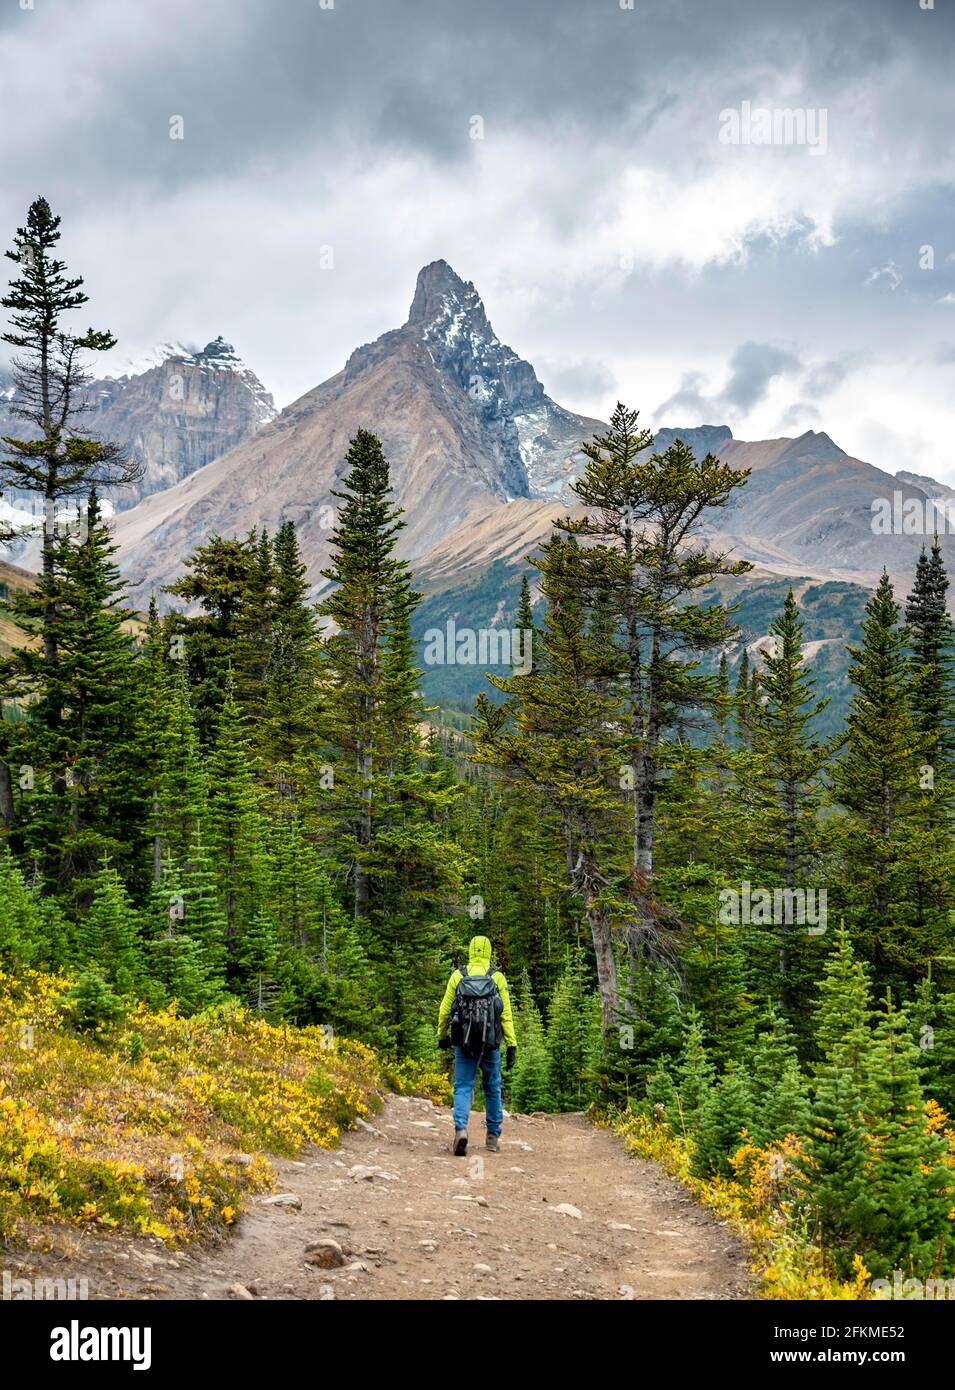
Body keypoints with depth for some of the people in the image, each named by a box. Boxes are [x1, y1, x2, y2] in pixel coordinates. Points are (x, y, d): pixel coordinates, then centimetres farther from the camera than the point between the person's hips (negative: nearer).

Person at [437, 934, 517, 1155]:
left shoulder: (458, 976, 2)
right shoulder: (497, 978, 0)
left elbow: (445, 1010, 5)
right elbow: (506, 1014, -3)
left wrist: (442, 1036, 20)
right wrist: (512, 1045, 0)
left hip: (464, 1043, 0)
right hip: (490, 1043, 0)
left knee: (463, 1087, 2)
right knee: (493, 1089, 15)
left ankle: (460, 1129, -20)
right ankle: (493, 1137, 20)